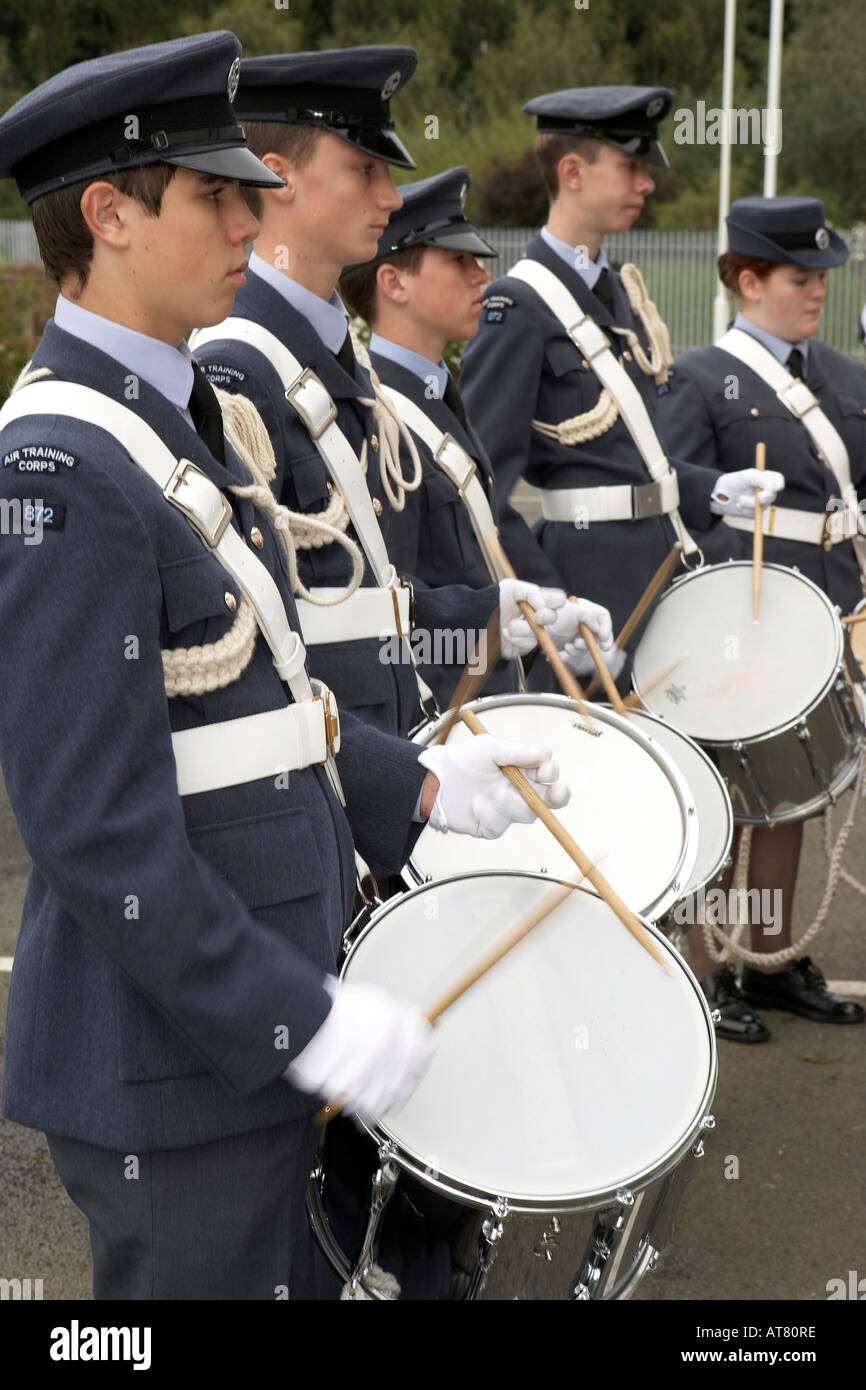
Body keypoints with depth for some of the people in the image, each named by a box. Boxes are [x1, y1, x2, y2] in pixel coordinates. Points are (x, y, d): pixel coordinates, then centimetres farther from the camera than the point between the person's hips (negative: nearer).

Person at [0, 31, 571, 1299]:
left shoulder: (171, 422, 11)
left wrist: (421, 788, 15)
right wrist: (303, 1015, -23)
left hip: (249, 1030, 10)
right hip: (171, 1068, -10)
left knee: (289, 1276, 23)